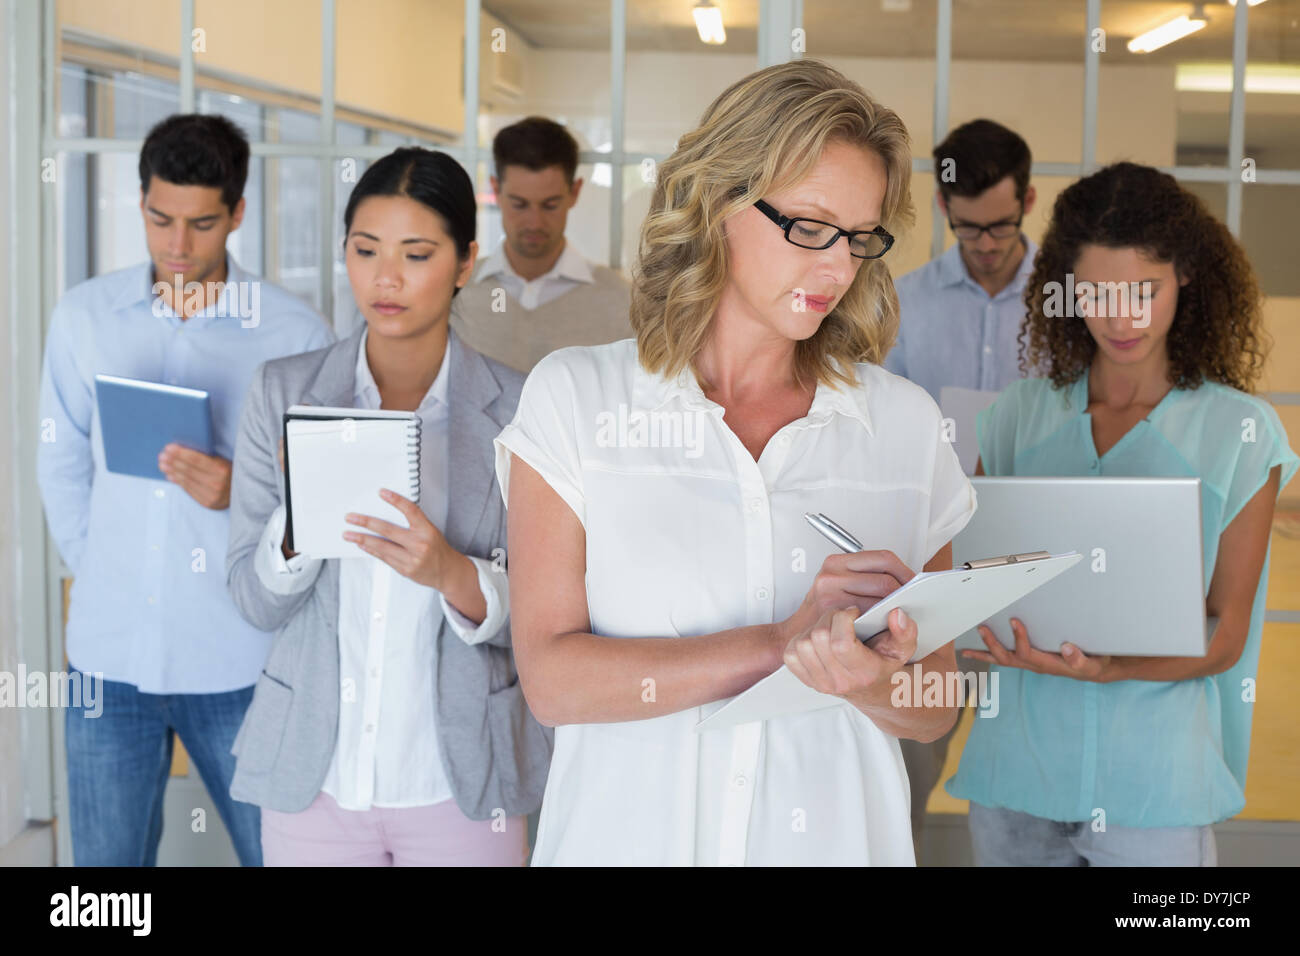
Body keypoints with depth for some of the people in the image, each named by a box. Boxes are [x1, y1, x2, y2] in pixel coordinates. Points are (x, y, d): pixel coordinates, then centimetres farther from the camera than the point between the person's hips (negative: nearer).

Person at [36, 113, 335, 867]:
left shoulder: (296, 332, -5)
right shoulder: (84, 315, 5)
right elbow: (62, 462, 12)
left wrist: (242, 493, -20)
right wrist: (97, 570, 5)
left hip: (239, 659, -2)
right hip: (109, 655, 3)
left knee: (279, 850, 7)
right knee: (107, 855, 12)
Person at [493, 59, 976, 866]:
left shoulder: (904, 423, 1)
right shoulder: (577, 398, -5)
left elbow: (936, 711, 3)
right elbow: (552, 678, -12)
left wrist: (871, 683, -19)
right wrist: (781, 642, -22)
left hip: (834, 834, 2)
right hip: (634, 835, -2)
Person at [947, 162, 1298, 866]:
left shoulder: (1242, 431, -1)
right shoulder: (1021, 413, 6)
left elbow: (1227, 632, -1)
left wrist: (1115, 668, -20)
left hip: (1154, 781, -2)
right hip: (1017, 762, 2)